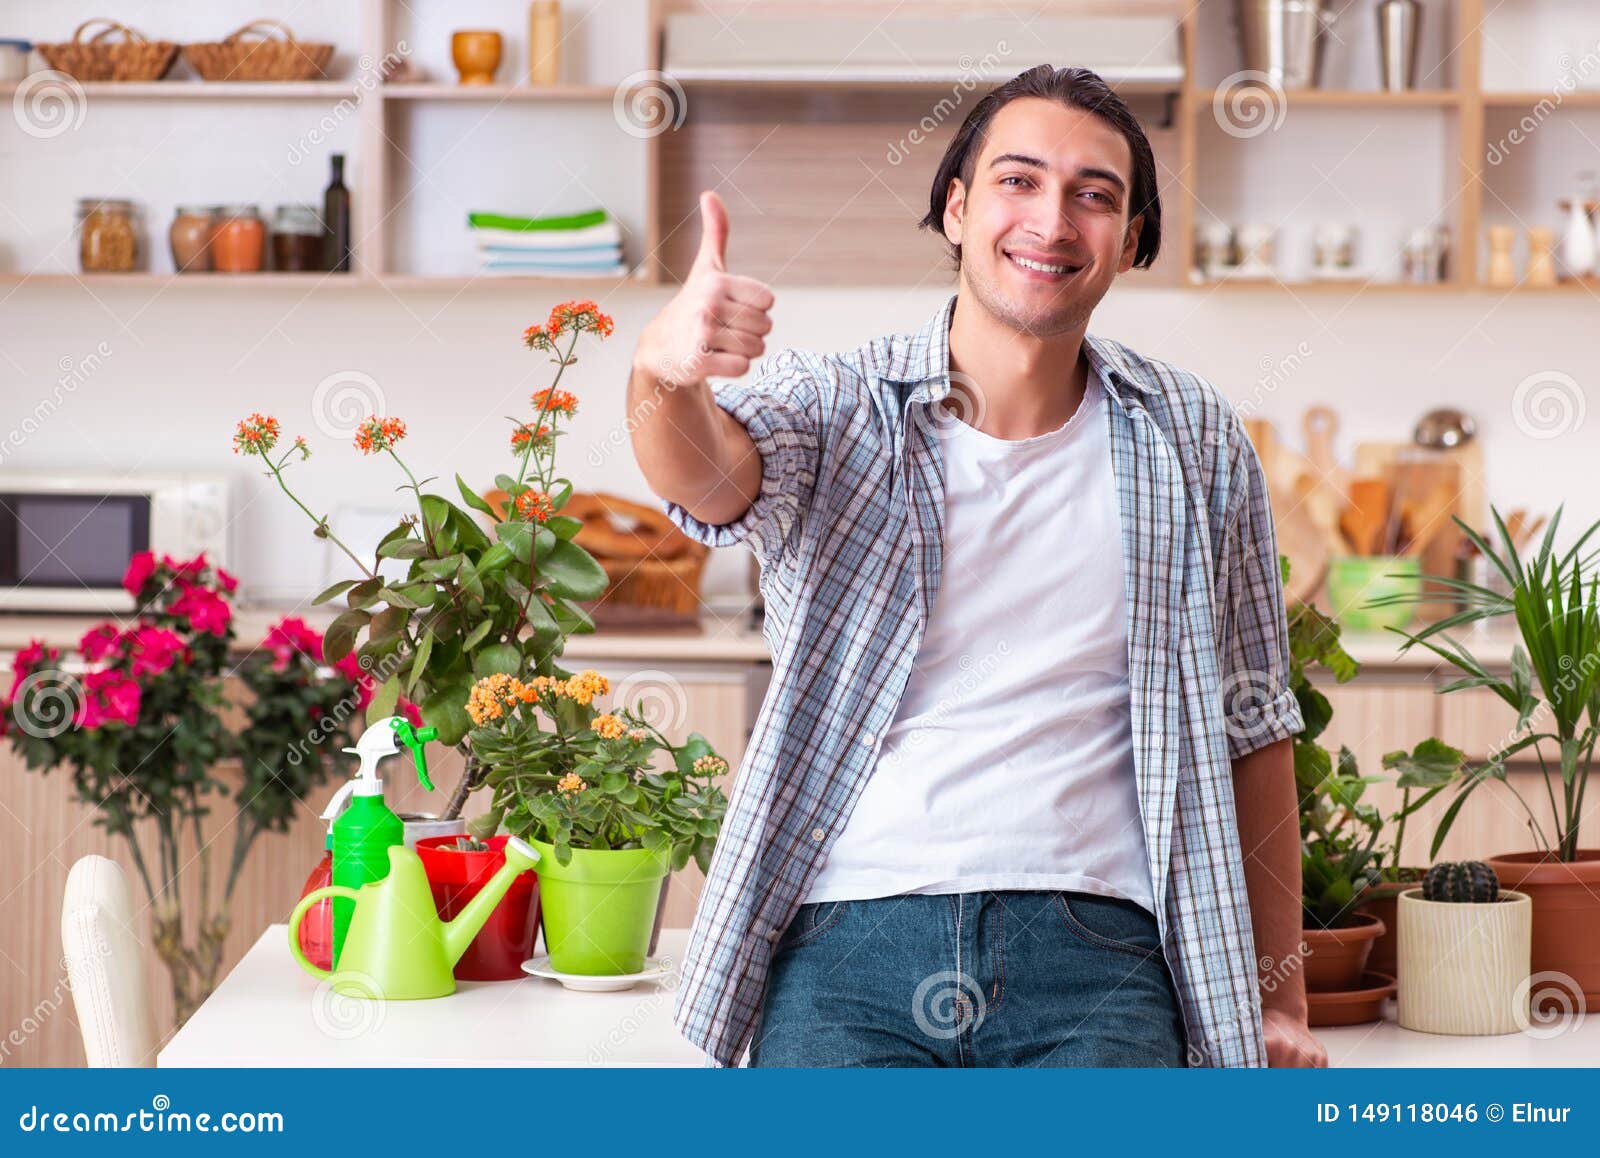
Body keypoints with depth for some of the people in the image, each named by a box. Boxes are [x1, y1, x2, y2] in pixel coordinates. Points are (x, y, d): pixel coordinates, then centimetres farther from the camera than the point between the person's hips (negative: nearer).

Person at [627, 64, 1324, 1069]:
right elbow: (714, 477, -18)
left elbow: (1251, 726, 14)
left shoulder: (1194, 440, 10)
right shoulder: (833, 406, 5)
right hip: (846, 947, 0)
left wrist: (1280, 998, 14)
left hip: (1091, 955, 1)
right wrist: (665, 372, -42)